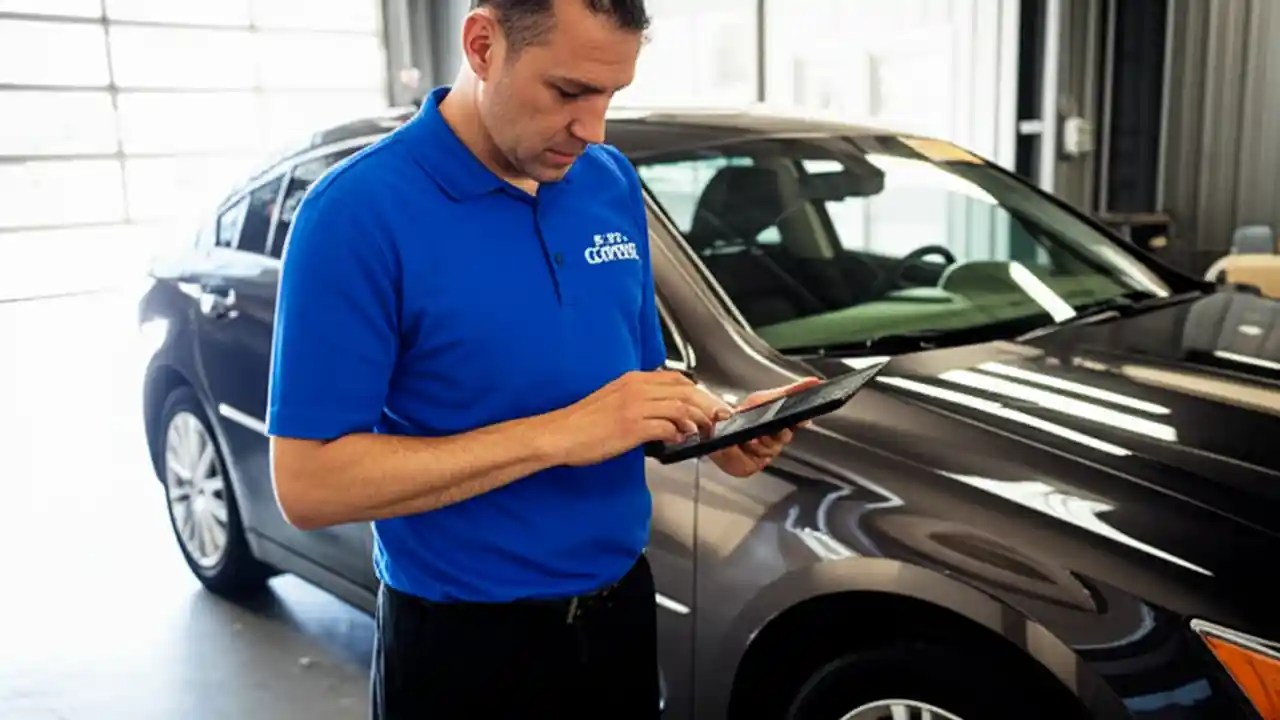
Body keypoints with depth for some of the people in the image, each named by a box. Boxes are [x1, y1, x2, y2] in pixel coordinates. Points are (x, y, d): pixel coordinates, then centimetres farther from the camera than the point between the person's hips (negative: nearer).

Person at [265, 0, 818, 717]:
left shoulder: (614, 183, 0)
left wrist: (713, 422, -11)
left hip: (622, 604, 6)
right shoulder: (361, 212, -19)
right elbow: (308, 483, -21)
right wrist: (558, 435, -27)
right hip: (465, 642, -5)